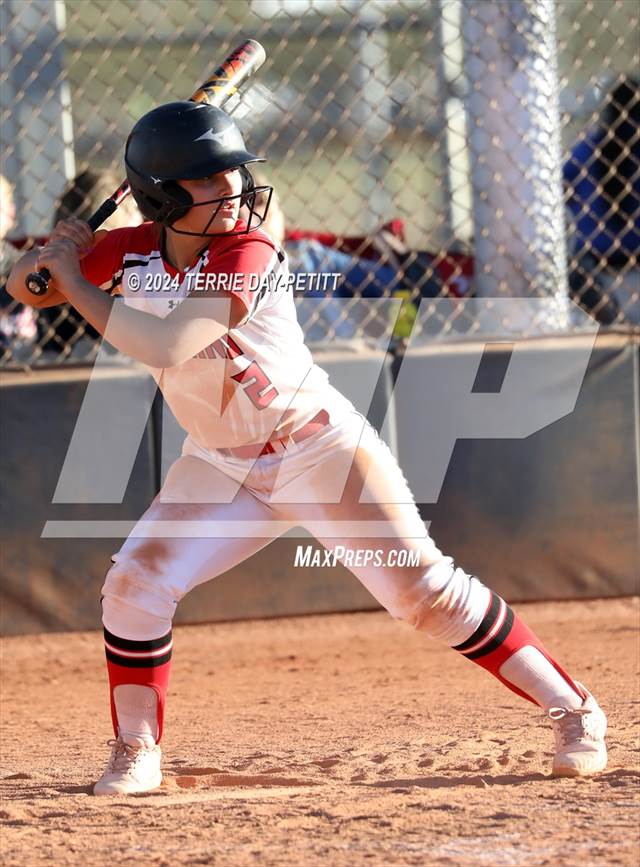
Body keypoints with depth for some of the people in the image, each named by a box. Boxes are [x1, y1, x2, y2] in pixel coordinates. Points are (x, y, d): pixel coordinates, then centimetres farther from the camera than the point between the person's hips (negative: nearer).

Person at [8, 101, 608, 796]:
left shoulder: (248, 256, -24)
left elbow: (167, 346, -35)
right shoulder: (132, 250, -6)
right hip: (220, 470, 5)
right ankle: (135, 754, 9)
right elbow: (25, 288, 2)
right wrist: (48, 257, -20)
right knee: (134, 587, -9)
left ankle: (571, 709, 2)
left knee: (424, 591, -8)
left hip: (321, 449, -5)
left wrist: (78, 285, -28)